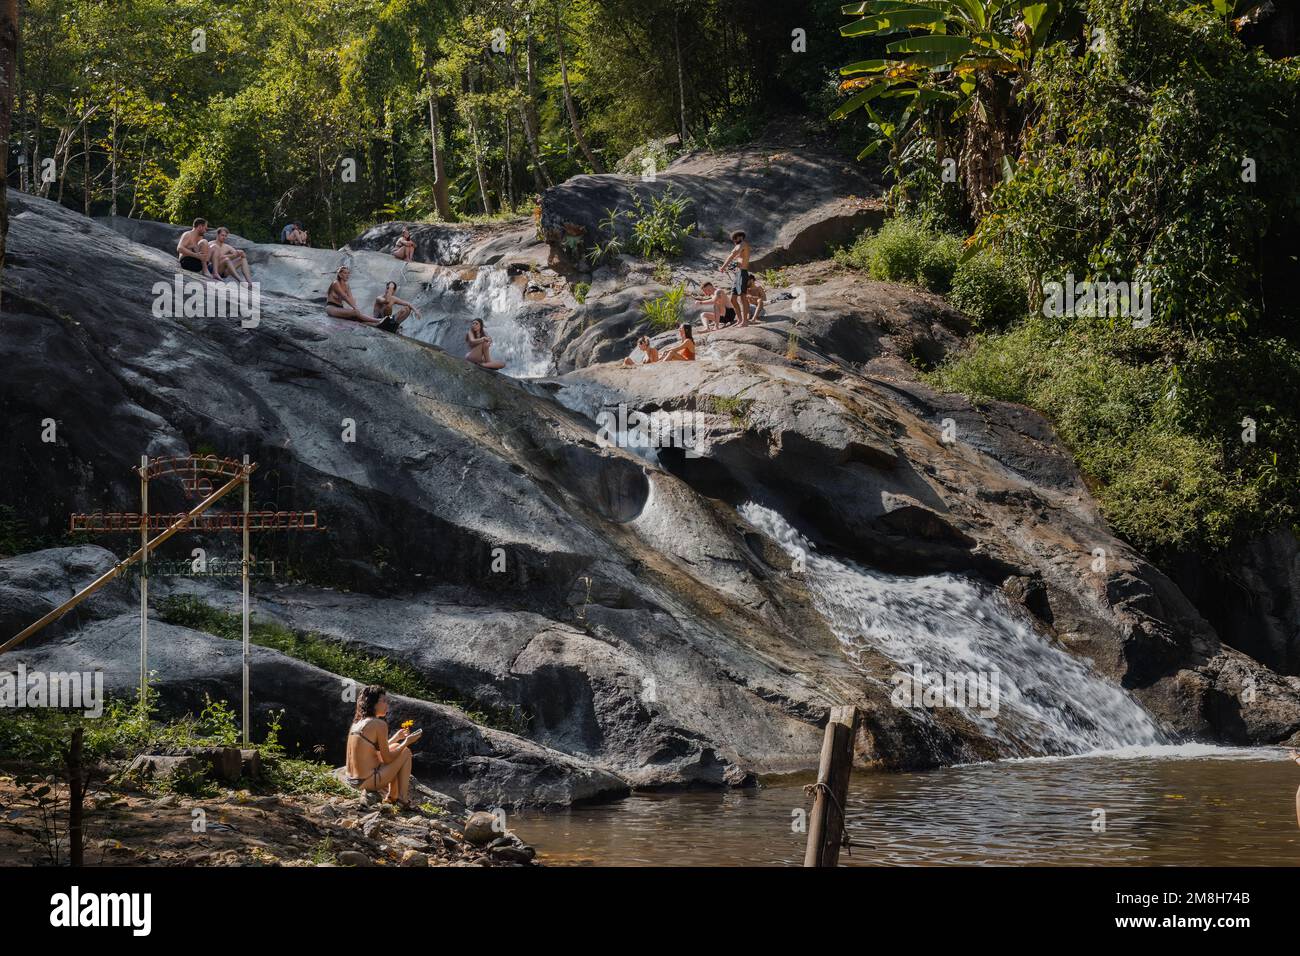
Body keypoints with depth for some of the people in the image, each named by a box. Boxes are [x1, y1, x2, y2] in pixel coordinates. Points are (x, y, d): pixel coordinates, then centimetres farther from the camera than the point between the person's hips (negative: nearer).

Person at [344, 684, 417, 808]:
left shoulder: (357, 723, 11)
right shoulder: (379, 724, -14)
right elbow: (386, 759, -9)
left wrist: (396, 738, 25)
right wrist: (406, 742, 2)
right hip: (368, 782, -8)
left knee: (395, 747, 26)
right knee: (406, 752, 9)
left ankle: (393, 795, 27)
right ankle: (403, 798, 9)